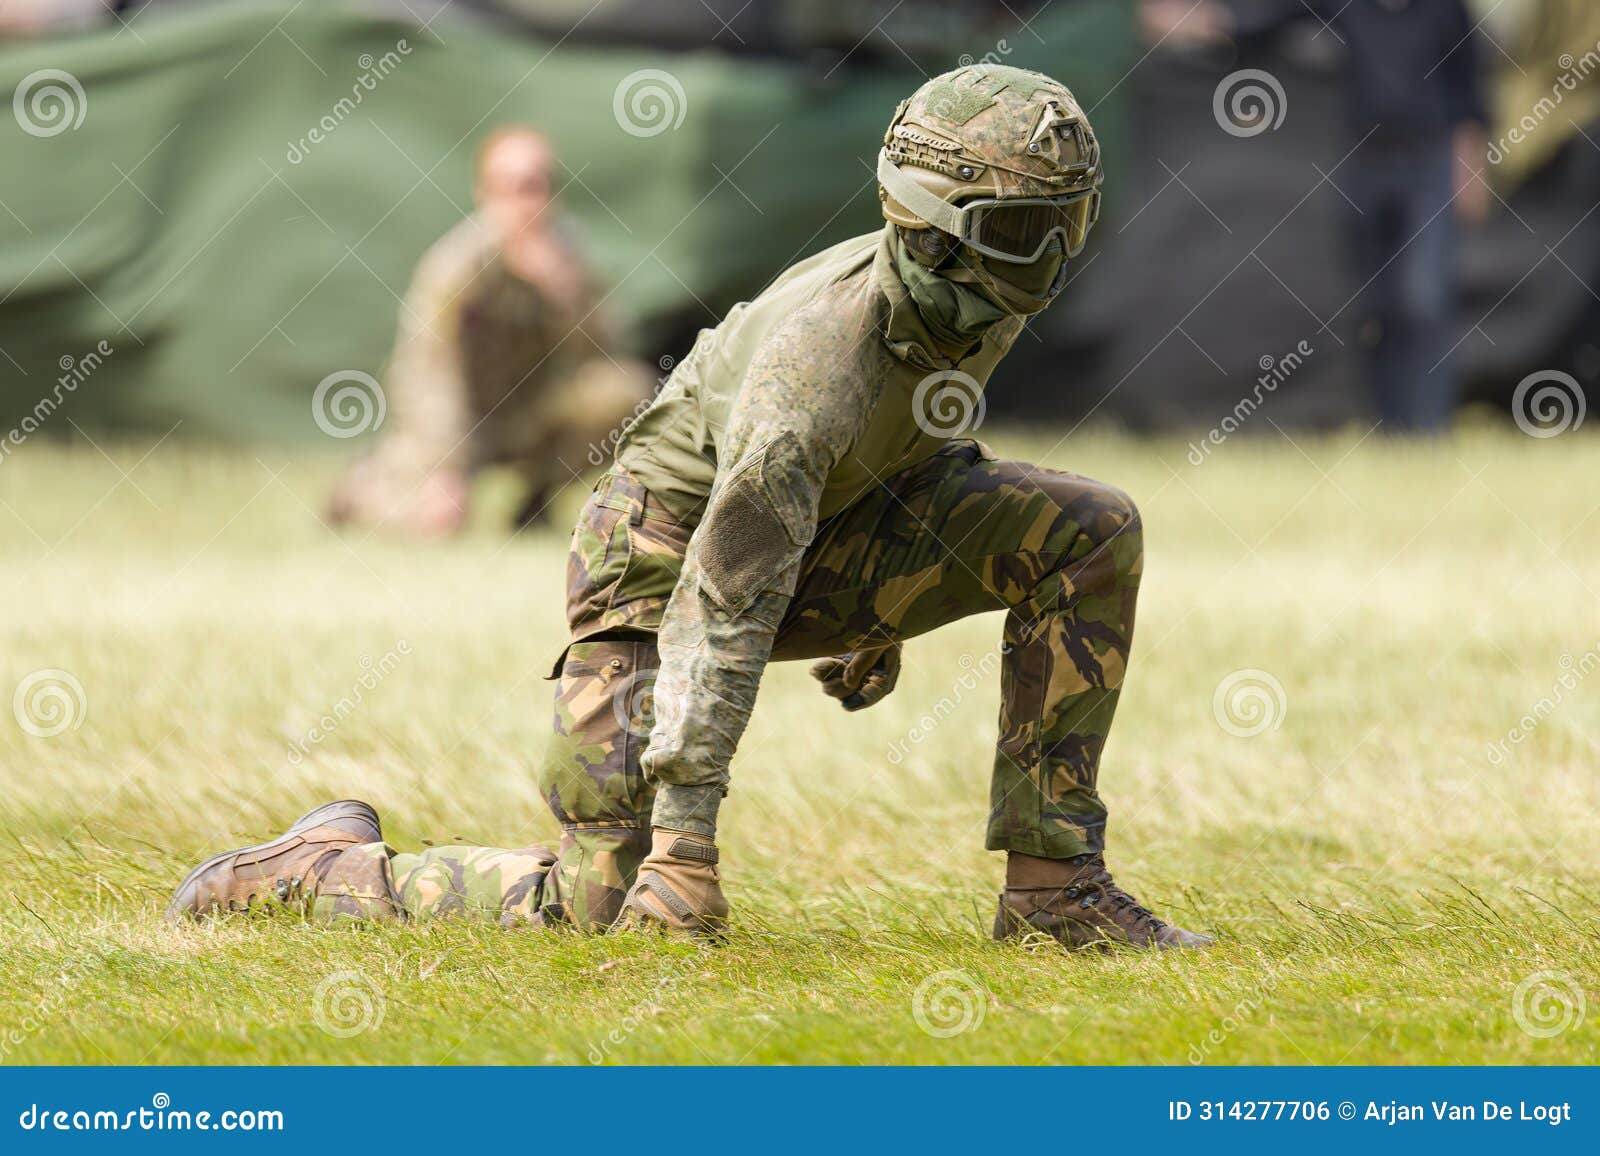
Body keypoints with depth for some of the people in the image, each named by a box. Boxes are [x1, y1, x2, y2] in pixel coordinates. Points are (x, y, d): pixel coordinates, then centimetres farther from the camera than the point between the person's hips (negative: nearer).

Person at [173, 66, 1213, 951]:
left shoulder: (983, 292, -12)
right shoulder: (818, 365, -36)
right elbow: (722, 611, -36)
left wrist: (884, 609, 24)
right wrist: (685, 830, -37)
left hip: (818, 531, 8)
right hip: (669, 556, -8)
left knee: (1091, 533, -12)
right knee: (602, 907, -13)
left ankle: (1052, 884, -9)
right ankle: (325, 865, 11)